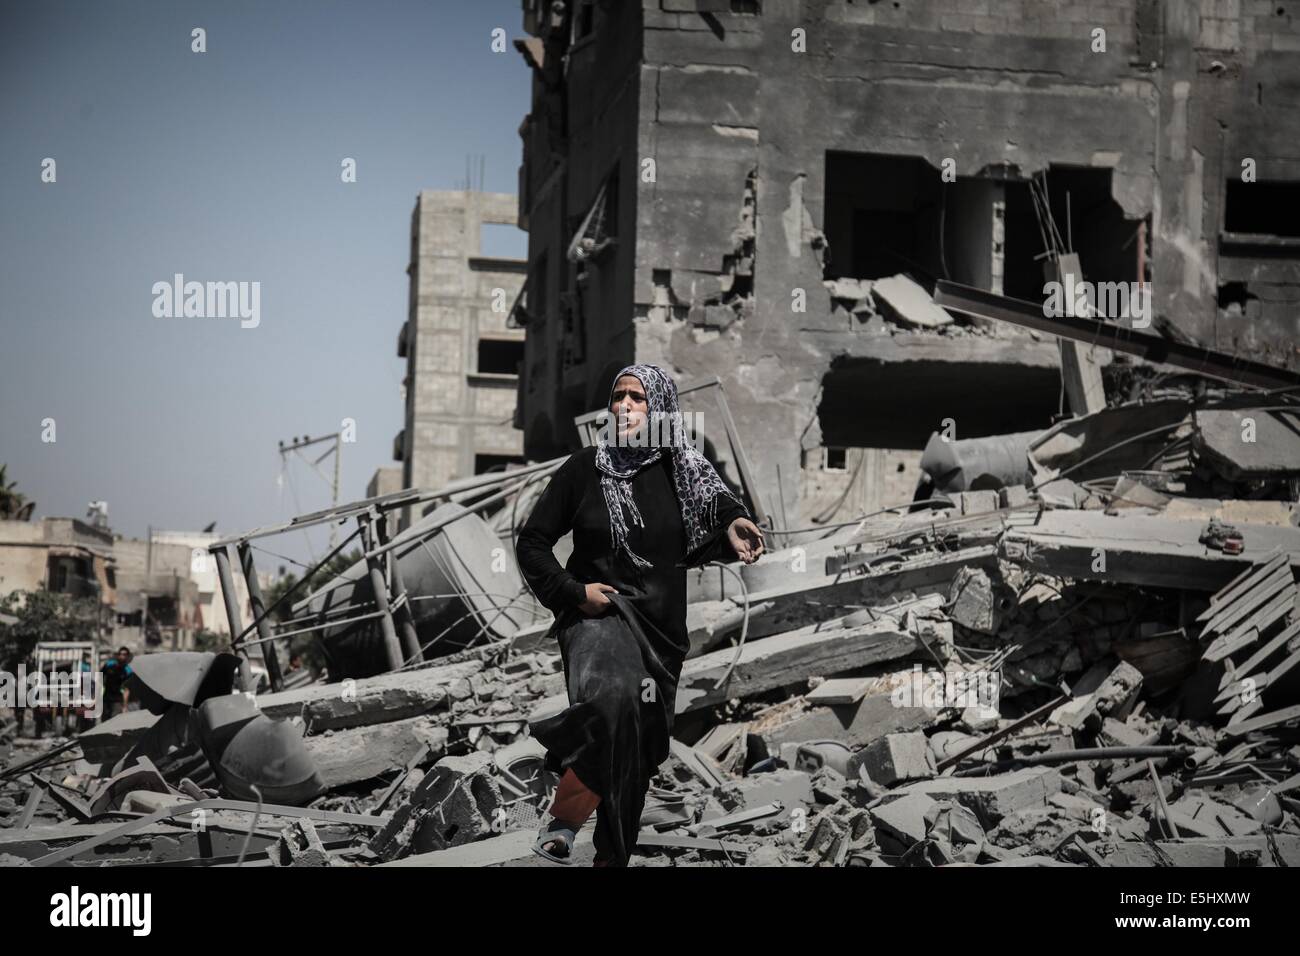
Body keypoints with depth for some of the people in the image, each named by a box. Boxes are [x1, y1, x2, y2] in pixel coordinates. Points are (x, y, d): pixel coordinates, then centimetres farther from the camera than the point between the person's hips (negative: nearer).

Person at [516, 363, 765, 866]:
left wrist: (733, 524, -38)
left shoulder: (681, 469, 2)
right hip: (597, 613, -3)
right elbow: (532, 541, 5)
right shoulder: (584, 467, 0)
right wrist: (572, 591, -8)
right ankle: (564, 816, -18)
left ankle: (613, 854, 28)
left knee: (638, 745, 10)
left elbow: (716, 502, -16)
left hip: (660, 624, 3)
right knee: (611, 695, -33)